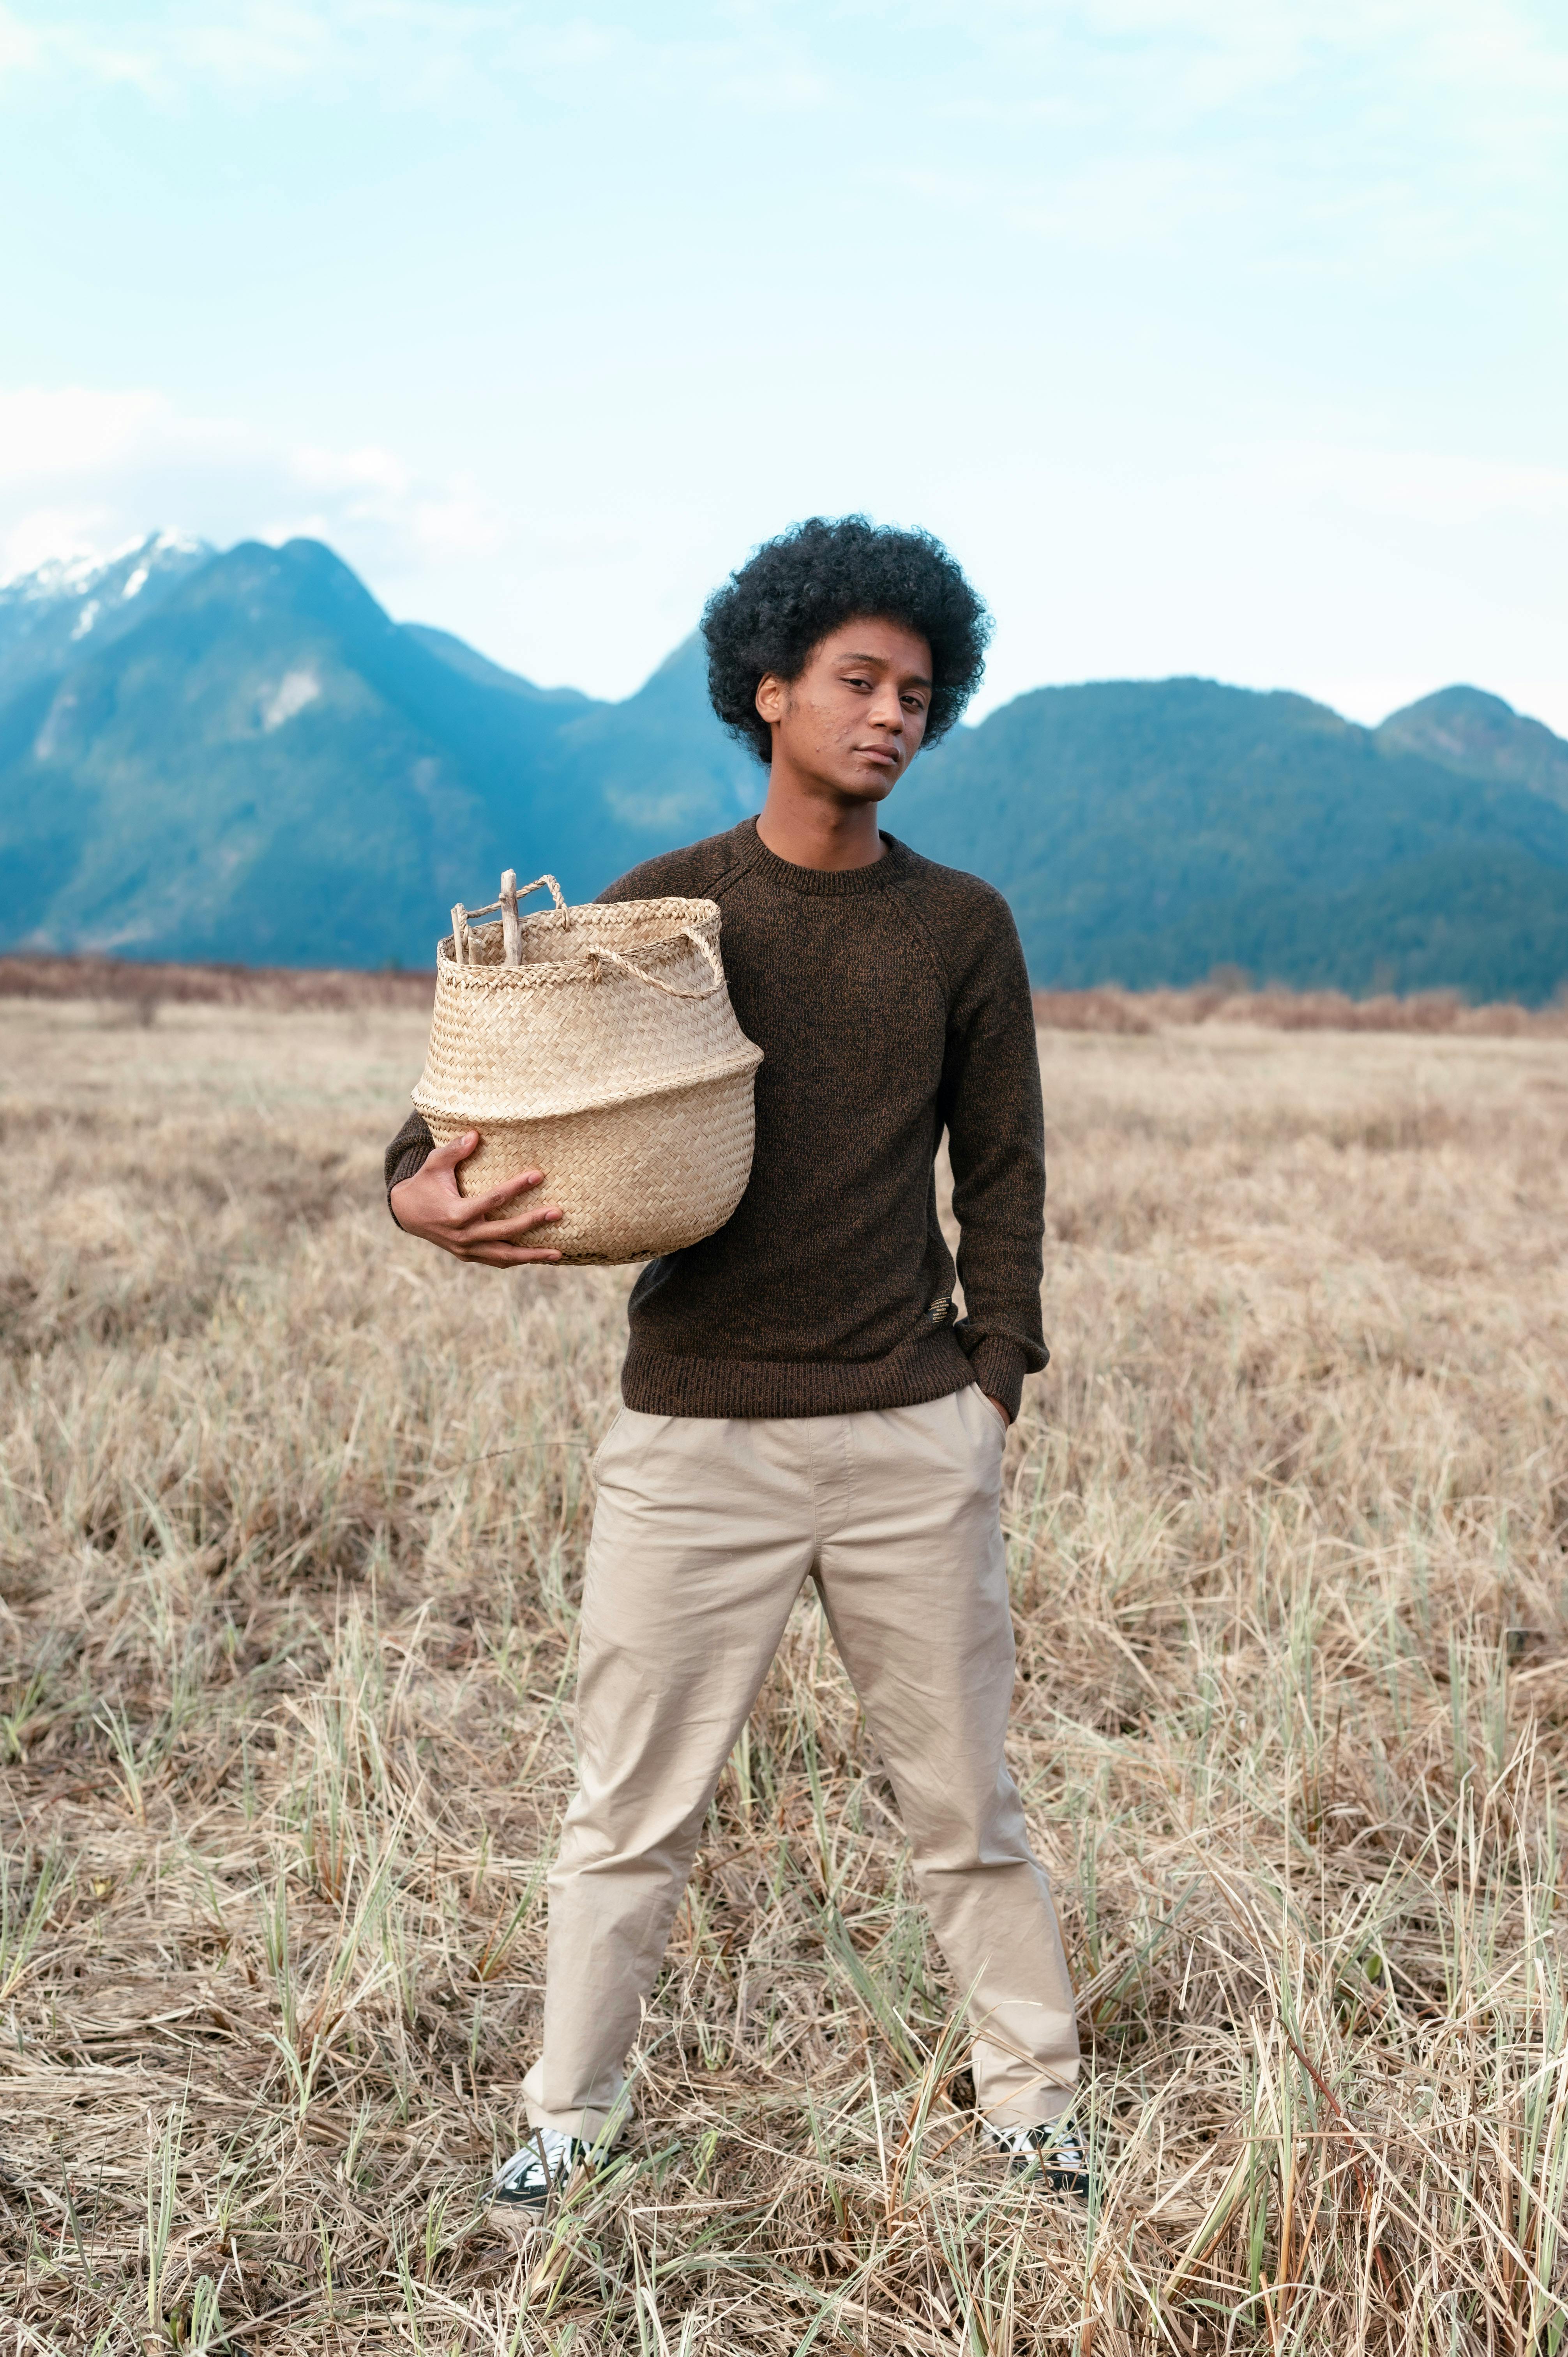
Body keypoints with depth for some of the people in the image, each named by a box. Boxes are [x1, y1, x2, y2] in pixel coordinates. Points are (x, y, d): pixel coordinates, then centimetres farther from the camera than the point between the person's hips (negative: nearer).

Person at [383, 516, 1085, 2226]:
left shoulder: (961, 928, 6)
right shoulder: (662, 908, 1)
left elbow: (1003, 1169, 10)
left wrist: (995, 1377, 2)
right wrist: (425, 1187, -20)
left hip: (912, 1440, 1)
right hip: (692, 1440, -1)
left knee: (961, 1798, 11)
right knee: (633, 1806, 7)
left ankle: (1031, 2101, 30)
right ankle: (570, 2114, 25)